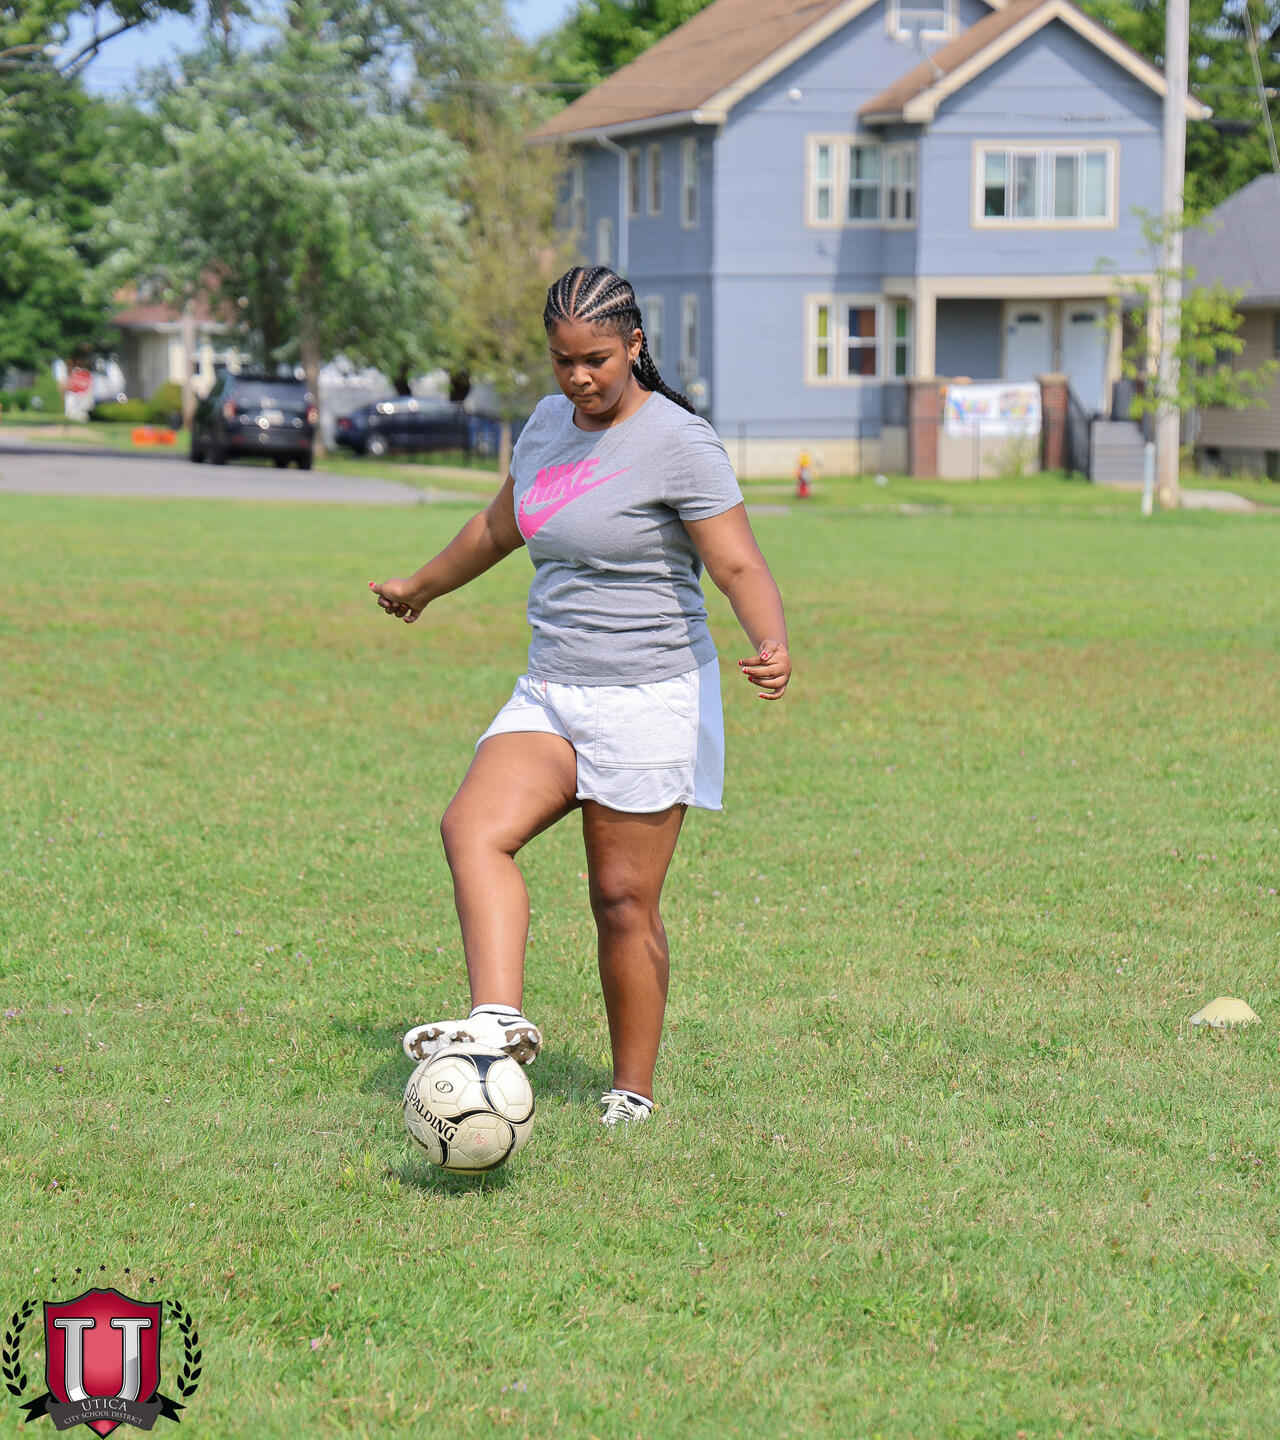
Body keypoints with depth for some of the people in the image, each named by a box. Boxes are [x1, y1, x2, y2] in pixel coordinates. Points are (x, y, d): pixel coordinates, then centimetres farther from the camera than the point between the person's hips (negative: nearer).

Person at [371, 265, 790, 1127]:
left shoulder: (679, 443, -11)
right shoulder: (549, 422, 11)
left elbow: (740, 568, -17)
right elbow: (501, 527, 29)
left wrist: (773, 646, -37)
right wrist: (423, 587, 42)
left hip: (650, 701, -6)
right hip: (551, 694, 6)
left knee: (625, 899, -3)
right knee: (474, 829, -20)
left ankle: (633, 1091, 11)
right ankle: (500, 1019, -33)